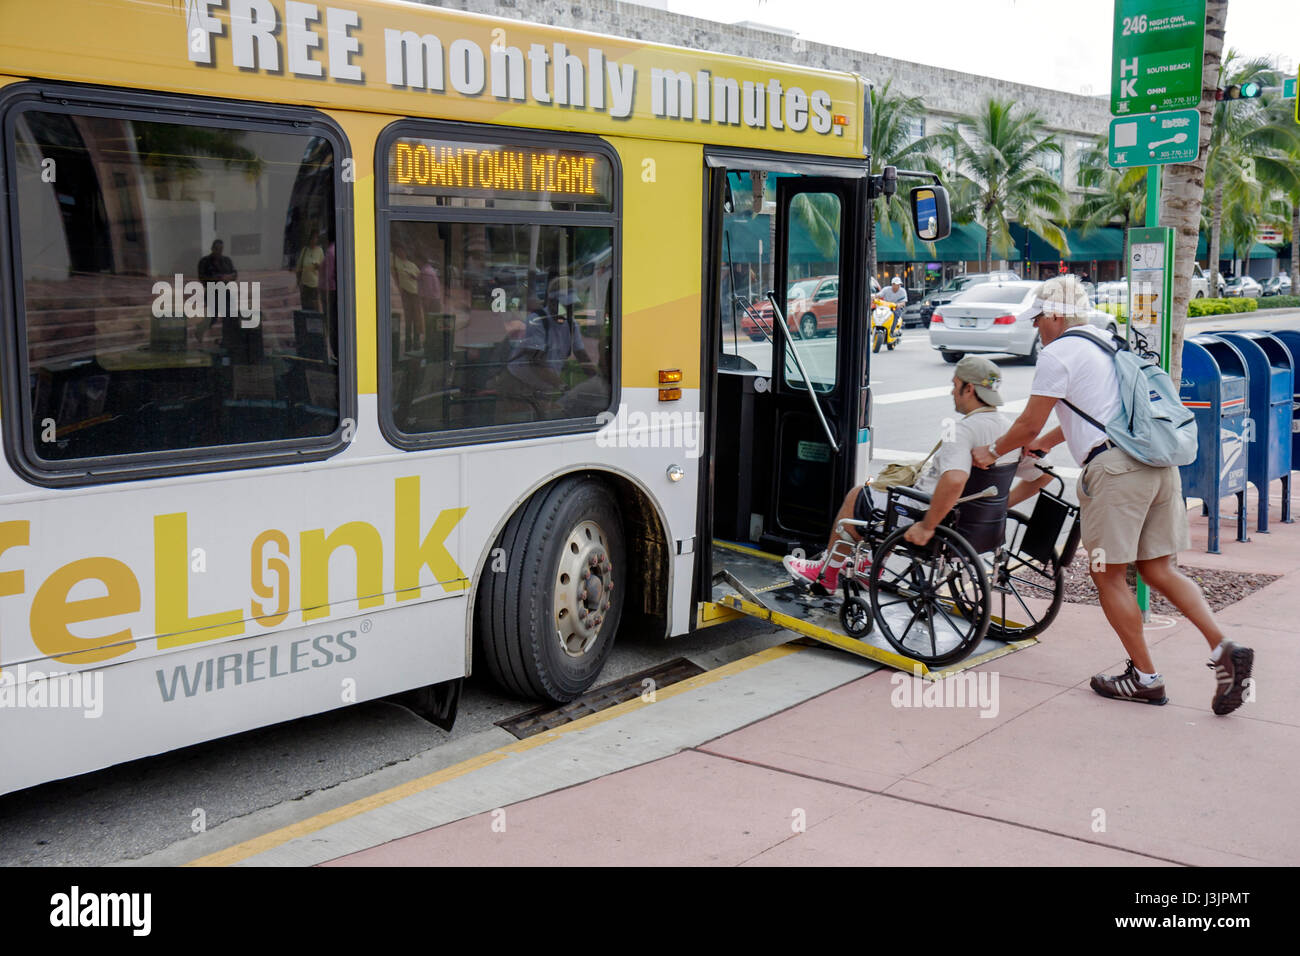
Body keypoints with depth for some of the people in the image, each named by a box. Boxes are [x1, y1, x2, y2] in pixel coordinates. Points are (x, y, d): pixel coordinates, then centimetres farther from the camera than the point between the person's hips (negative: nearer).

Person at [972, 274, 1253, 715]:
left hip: (1115, 467, -8)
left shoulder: (1058, 353, -3)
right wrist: (1045, 442, 46)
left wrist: (992, 451, 18)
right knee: (1158, 569, 12)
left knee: (1109, 575, 5)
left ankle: (1145, 678, 10)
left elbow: (1029, 424, 1)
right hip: (1160, 462, 8)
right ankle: (1225, 649, -3)